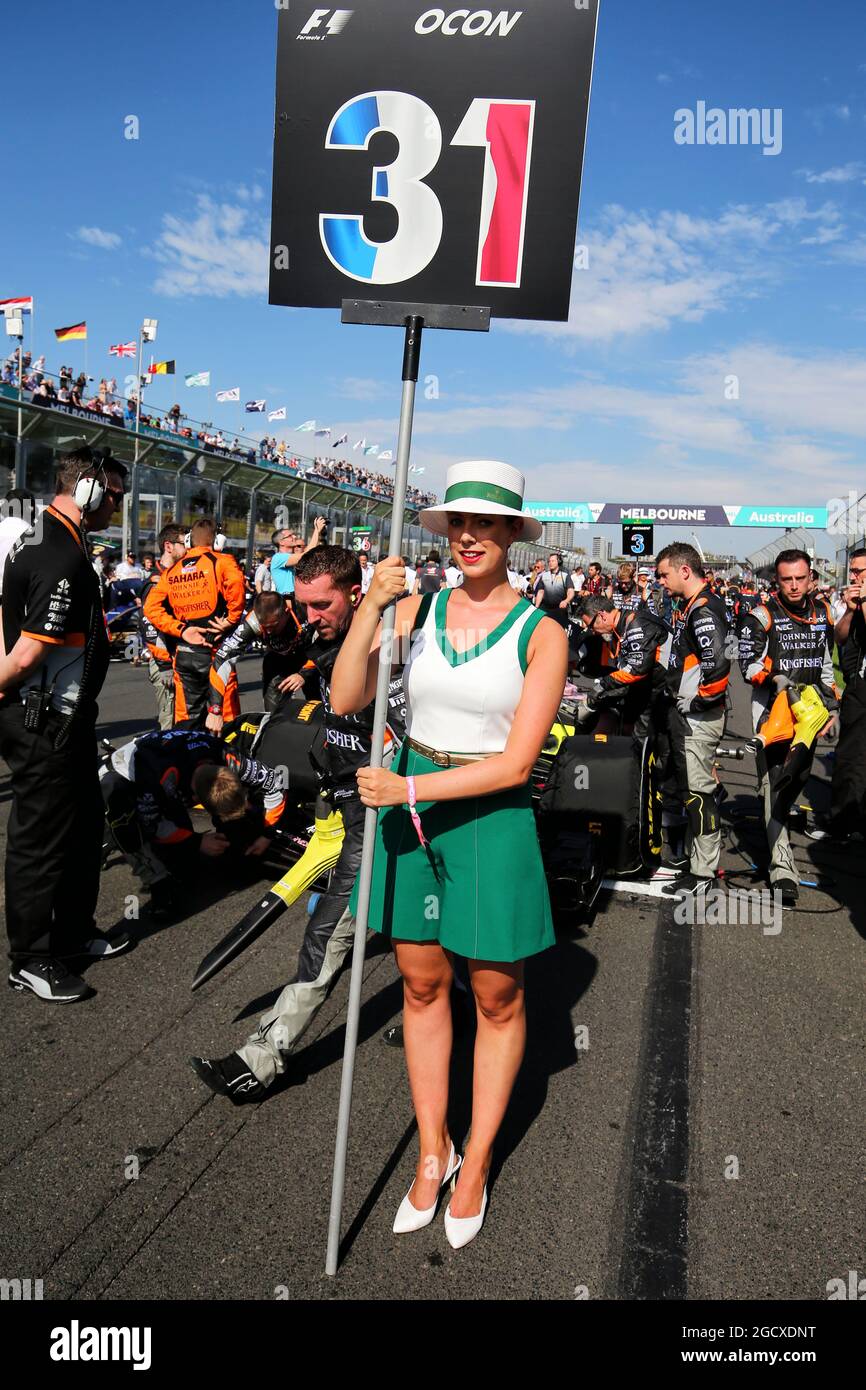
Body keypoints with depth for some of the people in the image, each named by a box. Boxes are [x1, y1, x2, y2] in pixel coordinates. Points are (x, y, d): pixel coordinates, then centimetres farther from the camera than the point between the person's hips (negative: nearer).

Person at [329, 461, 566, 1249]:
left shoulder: (541, 635, -10)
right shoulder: (415, 609, 0)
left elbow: (517, 763, -15)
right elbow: (346, 700, -9)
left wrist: (408, 789, -21)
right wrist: (371, 607, -20)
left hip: (492, 821, -3)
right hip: (409, 810, 3)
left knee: (497, 1000, 11)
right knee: (422, 986, 15)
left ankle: (476, 1164, 34)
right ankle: (432, 1153, 36)